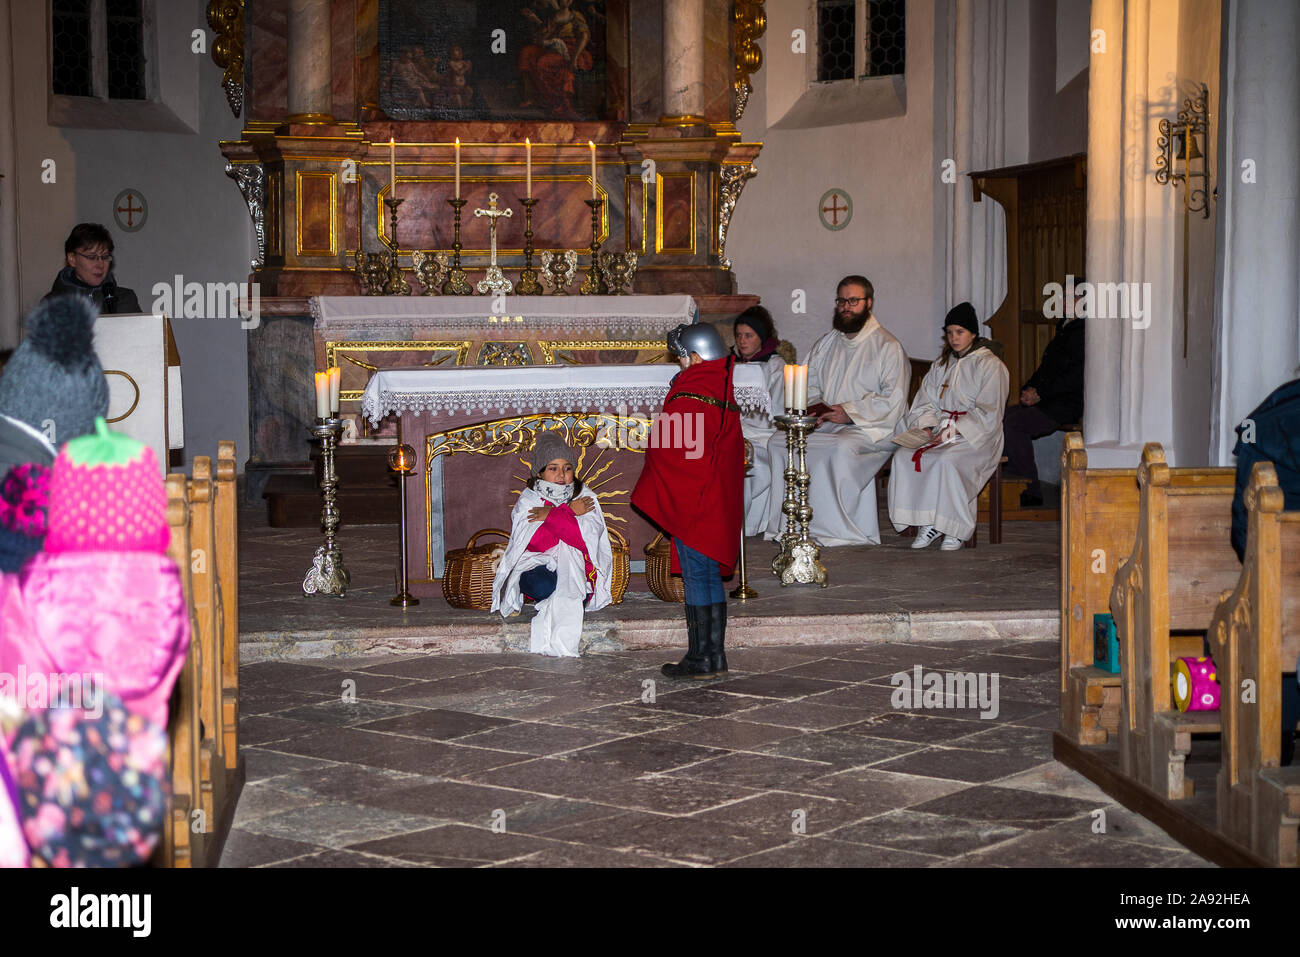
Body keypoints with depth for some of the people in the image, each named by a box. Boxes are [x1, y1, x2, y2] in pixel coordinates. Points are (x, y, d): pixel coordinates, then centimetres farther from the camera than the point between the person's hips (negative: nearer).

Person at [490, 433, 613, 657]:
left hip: (576, 569, 1)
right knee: (544, 586, -36)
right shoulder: (527, 501, 4)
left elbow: (587, 540, -12)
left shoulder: (585, 499, 7)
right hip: (536, 565, -1)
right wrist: (568, 513, -11)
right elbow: (537, 542, -14)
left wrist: (552, 515, -12)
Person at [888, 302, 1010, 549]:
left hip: (976, 436, -6)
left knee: (946, 460, -37)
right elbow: (925, 403, 15)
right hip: (940, 432, 6)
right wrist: (926, 426, -7)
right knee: (903, 456, -22)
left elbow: (987, 413, -9)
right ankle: (927, 524, -19)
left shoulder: (990, 366, -1)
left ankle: (956, 529, -23)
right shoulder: (941, 365, 19)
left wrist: (953, 431, -17)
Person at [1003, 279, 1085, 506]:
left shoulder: (1083, 333, -12)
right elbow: (1046, 368, 24)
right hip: (1046, 402, 10)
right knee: (1002, 418, -2)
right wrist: (1030, 389, 6)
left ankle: (1031, 492, -15)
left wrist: (1040, 393, -15)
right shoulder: (1065, 328, 19)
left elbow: (1076, 377, -20)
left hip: (1067, 406, -10)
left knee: (1011, 424, -22)